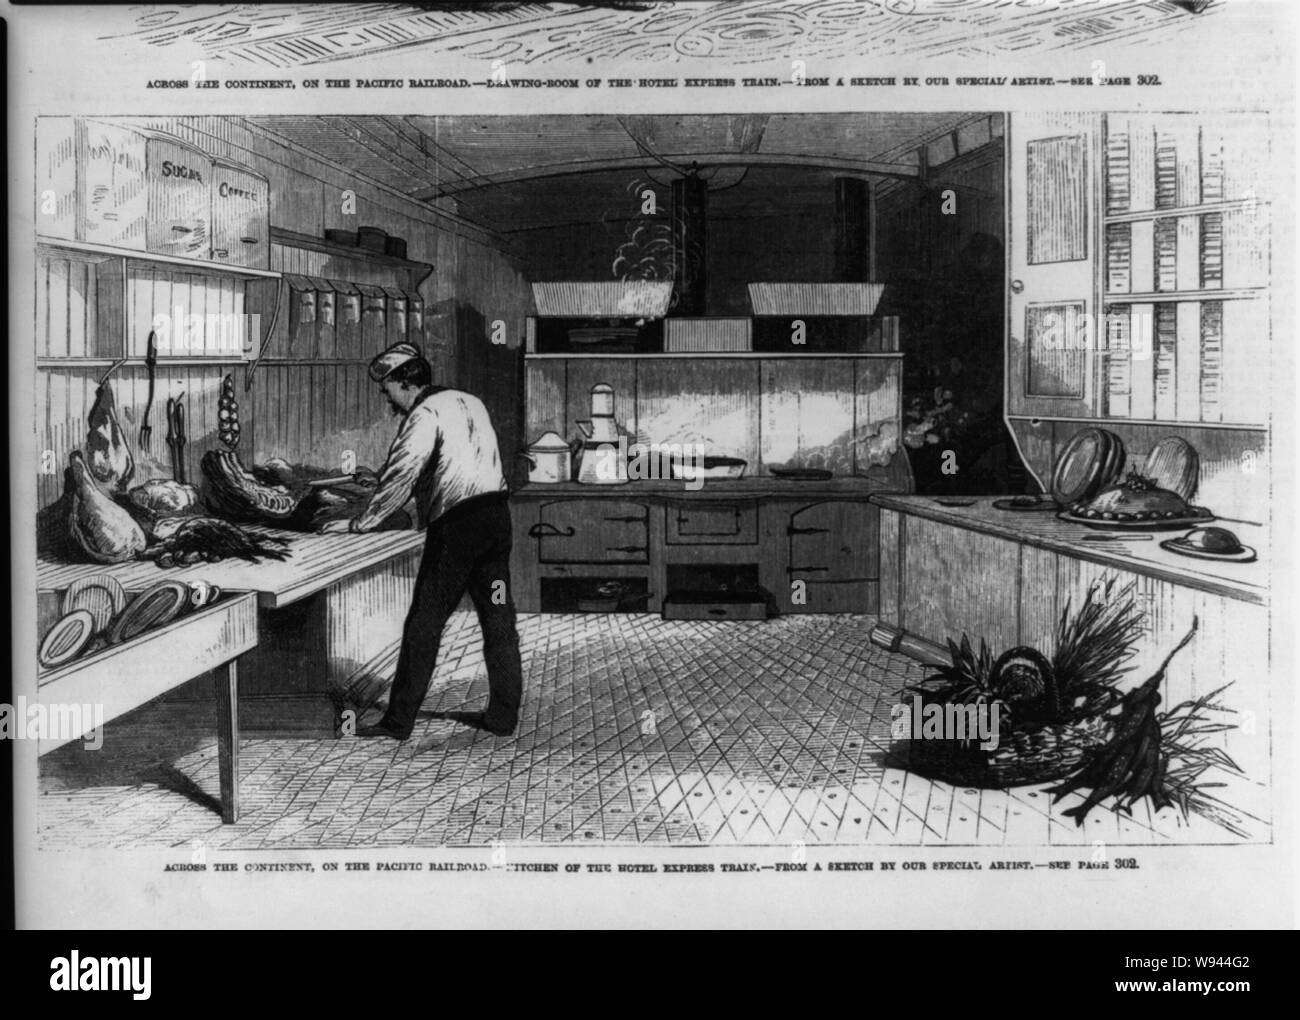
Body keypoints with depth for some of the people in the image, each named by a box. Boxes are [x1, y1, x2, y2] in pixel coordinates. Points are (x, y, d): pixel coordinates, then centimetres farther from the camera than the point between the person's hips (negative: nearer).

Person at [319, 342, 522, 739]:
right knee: (498, 619, 10)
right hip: (497, 513, 8)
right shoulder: (470, 402, 18)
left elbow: (400, 475, -13)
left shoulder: (426, 414, -7)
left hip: (457, 524, -8)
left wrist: (360, 522, -8)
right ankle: (503, 714, 15)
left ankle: (399, 720, 2)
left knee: (424, 623, -2)